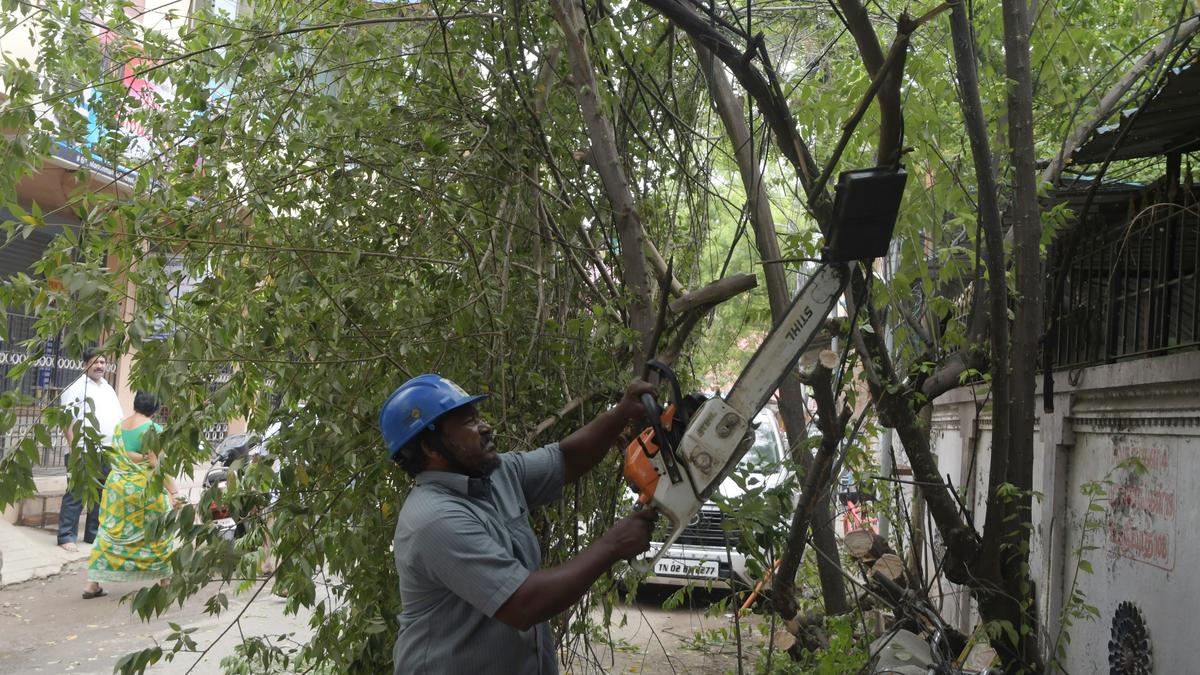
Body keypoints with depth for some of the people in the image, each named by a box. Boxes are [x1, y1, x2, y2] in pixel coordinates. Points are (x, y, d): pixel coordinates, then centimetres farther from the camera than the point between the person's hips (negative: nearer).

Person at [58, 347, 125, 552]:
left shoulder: (109, 389, 18)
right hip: (84, 451, -6)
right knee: (76, 494, -4)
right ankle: (66, 537, 1)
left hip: (108, 451, 7)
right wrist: (74, 446, -18)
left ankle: (94, 533, 19)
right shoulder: (77, 387, -3)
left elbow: (119, 418, 21)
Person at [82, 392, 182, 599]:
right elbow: (156, 464, -17)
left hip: (117, 487, 5)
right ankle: (165, 579, 18)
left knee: (111, 533, 13)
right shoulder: (153, 430, -15)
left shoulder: (119, 426, 5)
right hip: (144, 490, -5)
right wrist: (173, 491, -15)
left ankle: (92, 584, 12)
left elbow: (118, 455, 4)